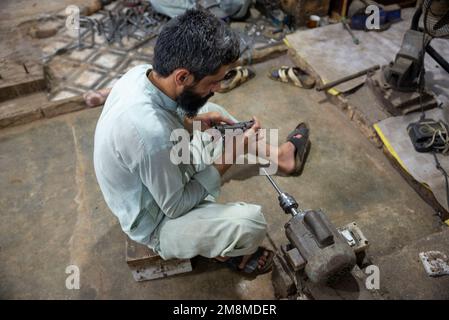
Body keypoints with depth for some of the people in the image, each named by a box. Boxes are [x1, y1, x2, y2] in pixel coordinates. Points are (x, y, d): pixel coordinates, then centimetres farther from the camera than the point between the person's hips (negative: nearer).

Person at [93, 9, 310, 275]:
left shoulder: (141, 73, -16)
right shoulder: (151, 134, -41)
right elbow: (176, 207, -25)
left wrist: (195, 121, -9)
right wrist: (228, 157, -22)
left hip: (160, 177, 8)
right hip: (157, 223, -8)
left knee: (210, 110, 8)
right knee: (251, 223, -25)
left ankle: (276, 155, 22)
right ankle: (226, 251, 12)